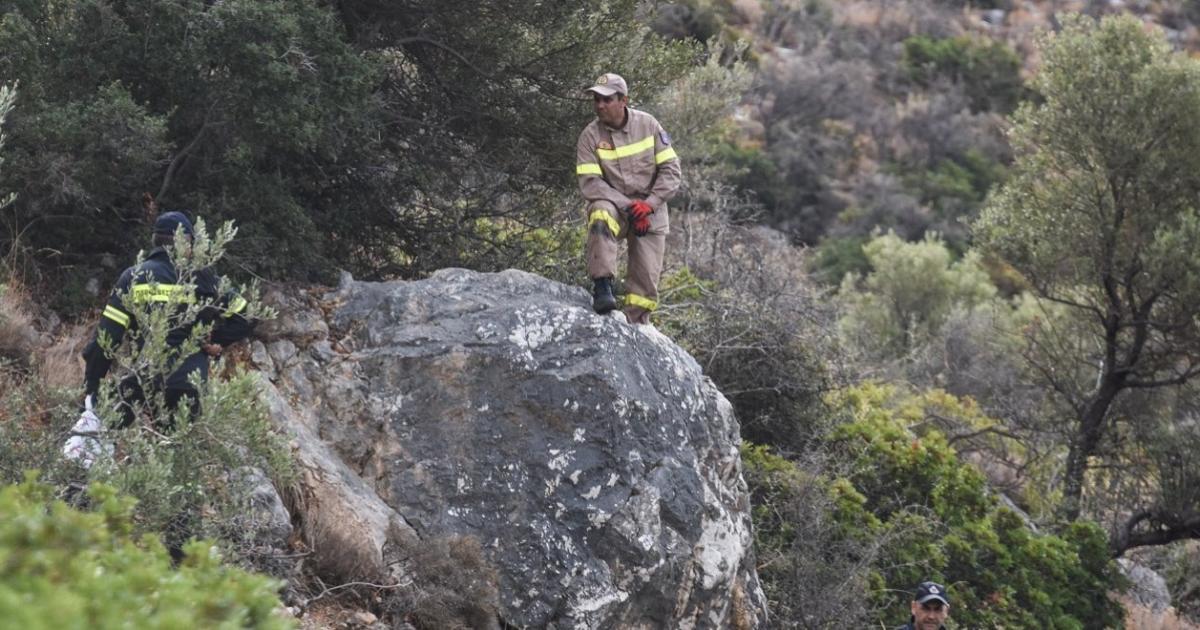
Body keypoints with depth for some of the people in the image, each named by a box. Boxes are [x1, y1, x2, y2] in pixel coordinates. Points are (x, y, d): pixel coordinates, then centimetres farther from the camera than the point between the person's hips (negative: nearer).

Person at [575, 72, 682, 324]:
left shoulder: (647, 125, -2)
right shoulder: (590, 135, -7)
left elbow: (671, 169, -2)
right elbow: (590, 183, -13)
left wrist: (649, 204, -15)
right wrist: (629, 207, -21)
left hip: (650, 212, 2)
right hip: (613, 204, -2)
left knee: (646, 280, -4)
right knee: (601, 216, -37)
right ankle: (602, 286, -39)